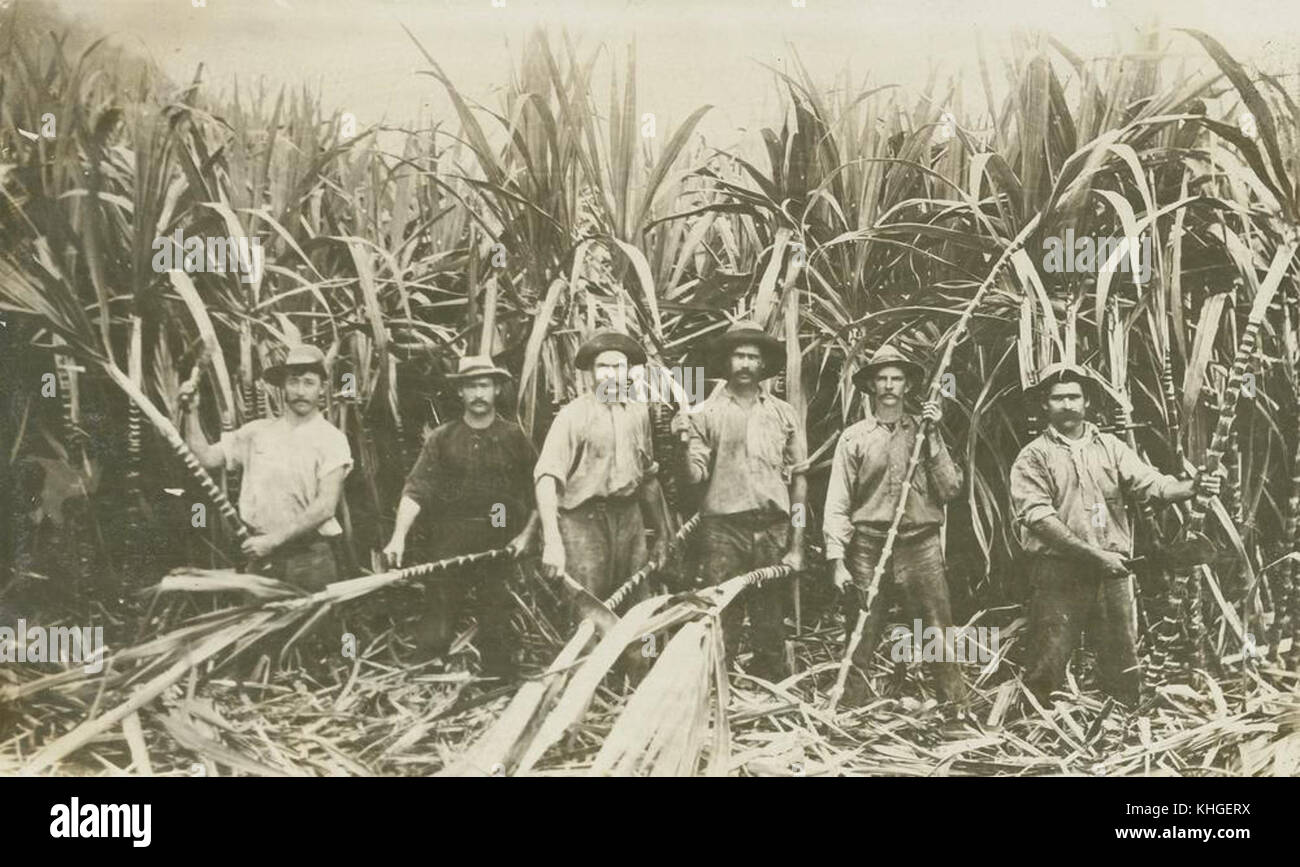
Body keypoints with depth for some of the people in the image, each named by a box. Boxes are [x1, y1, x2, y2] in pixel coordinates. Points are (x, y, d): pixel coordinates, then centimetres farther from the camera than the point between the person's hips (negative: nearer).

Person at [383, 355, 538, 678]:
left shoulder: (515, 438, 8)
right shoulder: (441, 439, 7)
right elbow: (416, 490, -3)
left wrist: (527, 534, -2)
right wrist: (399, 536, -15)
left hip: (500, 544, 0)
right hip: (451, 540, 0)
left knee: (497, 631, 1)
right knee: (432, 638, -4)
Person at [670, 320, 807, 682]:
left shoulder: (784, 415, 9)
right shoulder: (706, 414, 4)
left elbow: (798, 479, 10)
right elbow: (694, 476, -2)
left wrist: (796, 544, 5)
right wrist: (685, 442, -20)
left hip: (774, 530, 2)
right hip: (723, 529, -2)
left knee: (771, 626, 7)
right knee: (720, 622, -3)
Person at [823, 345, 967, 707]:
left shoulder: (924, 430, 12)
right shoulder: (854, 438, 7)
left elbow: (950, 488, 3)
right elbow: (837, 504, 3)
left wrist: (934, 437, -3)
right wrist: (837, 559, -5)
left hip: (921, 545, 1)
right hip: (869, 548, -1)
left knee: (938, 640, -1)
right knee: (859, 644, 2)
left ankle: (958, 712, 7)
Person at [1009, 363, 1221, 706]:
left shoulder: (1110, 447, 12)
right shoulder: (1033, 457, -1)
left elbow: (1151, 483, 2)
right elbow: (1039, 518, -12)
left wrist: (1192, 486, -19)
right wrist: (1095, 554, -17)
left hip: (1113, 571, 4)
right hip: (1059, 572, -4)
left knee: (1123, 670, 11)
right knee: (1047, 667, -2)